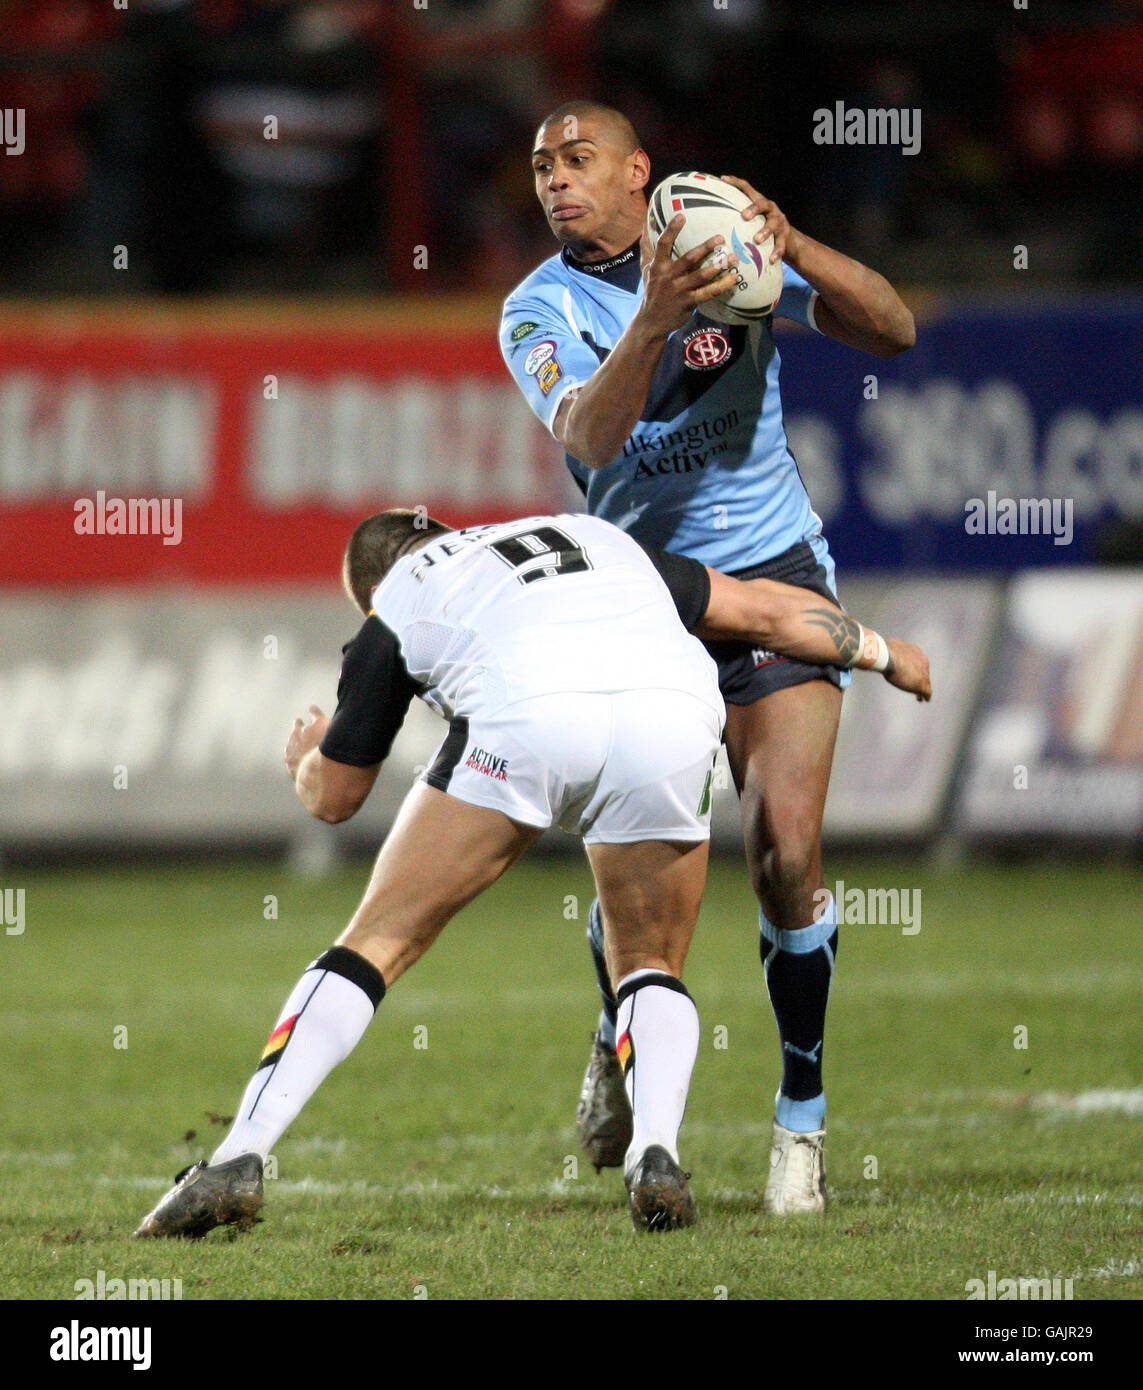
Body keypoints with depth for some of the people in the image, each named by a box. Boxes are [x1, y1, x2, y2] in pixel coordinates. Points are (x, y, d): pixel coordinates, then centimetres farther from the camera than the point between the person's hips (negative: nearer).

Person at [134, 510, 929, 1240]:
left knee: (378, 944, 11)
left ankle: (237, 1162, 2)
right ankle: (657, 1160, -3)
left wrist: (306, 760, 59)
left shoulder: (395, 611, 30)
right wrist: (885, 655, 59)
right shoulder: (594, 537, 40)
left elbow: (334, 798, 35)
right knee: (652, 966, 23)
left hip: (525, 720, -2)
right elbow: (767, 612, 43)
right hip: (675, 712, 3)